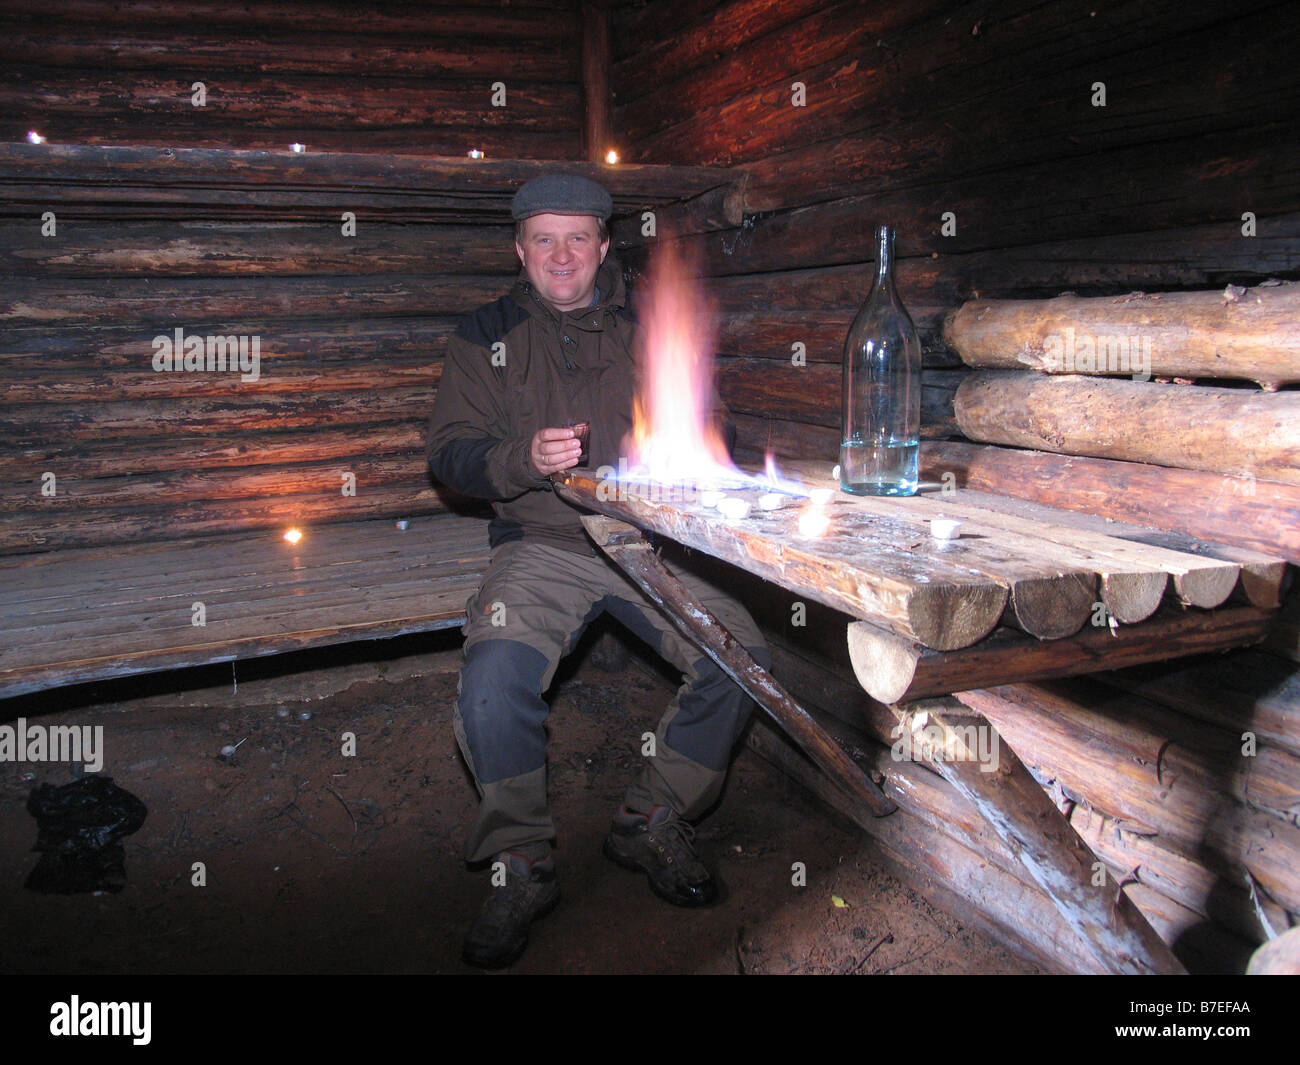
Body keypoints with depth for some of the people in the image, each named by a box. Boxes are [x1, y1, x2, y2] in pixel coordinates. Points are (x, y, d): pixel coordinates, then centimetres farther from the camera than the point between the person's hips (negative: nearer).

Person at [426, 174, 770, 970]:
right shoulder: (486, 337, 10)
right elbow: (451, 453, 2)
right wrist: (523, 459, -19)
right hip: (541, 545, -1)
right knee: (494, 678, -28)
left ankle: (652, 824, 4)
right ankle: (522, 868, -6)